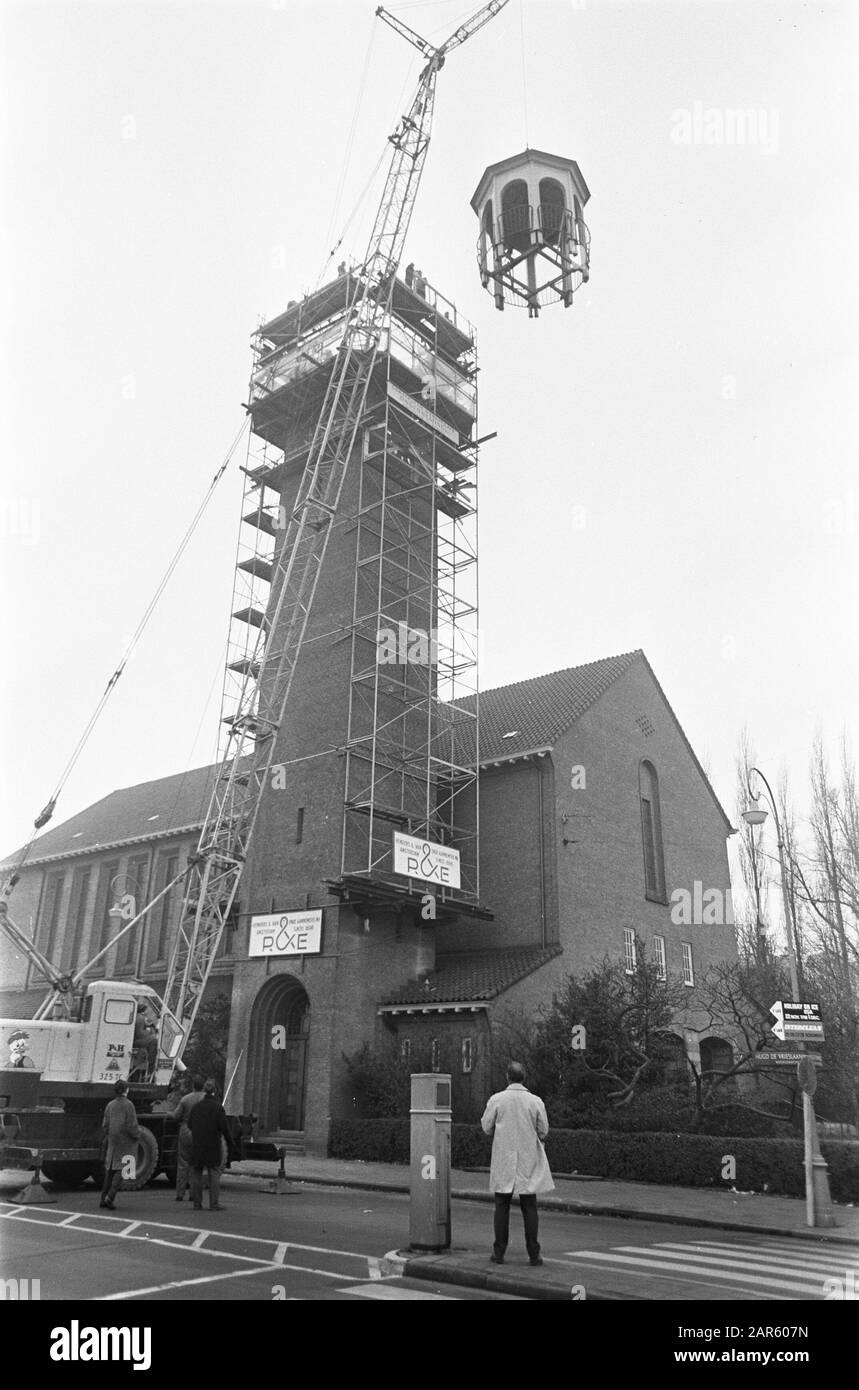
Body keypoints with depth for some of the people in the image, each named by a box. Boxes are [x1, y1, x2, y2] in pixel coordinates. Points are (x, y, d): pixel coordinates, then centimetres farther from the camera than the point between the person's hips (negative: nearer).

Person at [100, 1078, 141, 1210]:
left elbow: (105, 1125, 4)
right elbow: (132, 1126, -17)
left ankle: (103, 1199, 17)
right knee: (122, 1169, 0)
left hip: (113, 1140, 6)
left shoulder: (110, 1105, 1)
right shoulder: (128, 1105, -15)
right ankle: (110, 1197, -12)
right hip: (126, 1142, -6)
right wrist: (138, 1134, 2)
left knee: (110, 1169, 15)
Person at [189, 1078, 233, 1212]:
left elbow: (190, 1125, 10)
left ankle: (197, 1203, 13)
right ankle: (214, 1204, 2)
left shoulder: (196, 1107, 2)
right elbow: (224, 1127, -12)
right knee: (214, 1173, 5)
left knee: (196, 1173, 12)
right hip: (213, 1146, -3)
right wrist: (229, 1143, -2)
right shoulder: (218, 1107, -10)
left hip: (197, 1146, 3)